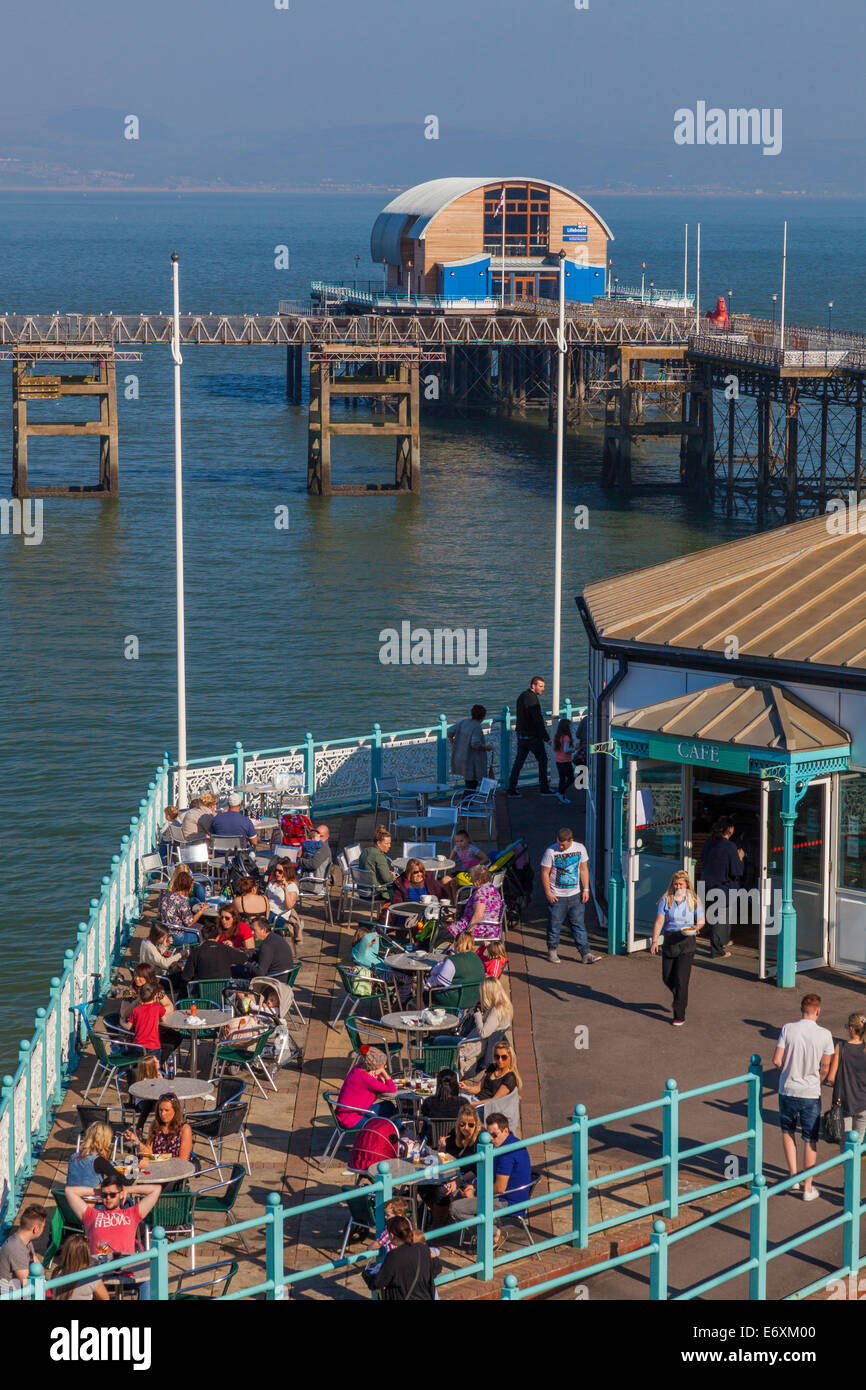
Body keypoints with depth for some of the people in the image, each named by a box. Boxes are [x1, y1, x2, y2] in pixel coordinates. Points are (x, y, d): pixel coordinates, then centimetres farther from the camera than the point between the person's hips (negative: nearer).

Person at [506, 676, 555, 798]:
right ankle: (544, 788, 11)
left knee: (519, 761, 10)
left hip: (521, 734, 9)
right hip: (532, 736, -8)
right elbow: (538, 721, -21)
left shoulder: (522, 696, 11)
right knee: (542, 760, 5)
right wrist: (546, 737, -17)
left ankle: (511, 789, 9)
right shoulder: (532, 699, -19)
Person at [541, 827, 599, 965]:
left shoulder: (580, 848, 0)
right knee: (554, 925, 4)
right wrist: (548, 893, -10)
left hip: (575, 895, 2)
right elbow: (545, 873, -5)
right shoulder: (551, 851, -11)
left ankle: (585, 954, 2)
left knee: (578, 925, 2)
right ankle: (552, 951, 21)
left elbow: (584, 870, 7)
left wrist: (586, 889, 2)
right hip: (557, 896, -2)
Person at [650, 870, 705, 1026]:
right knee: (667, 978, 7)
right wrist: (654, 940, -15)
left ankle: (679, 1016, -2)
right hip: (669, 940, 2)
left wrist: (695, 928, -14)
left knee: (681, 979, -9)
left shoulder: (694, 901, 3)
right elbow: (659, 921, -4)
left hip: (686, 942, -2)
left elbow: (701, 921, 9)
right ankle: (680, 999, 40)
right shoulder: (666, 901, 3)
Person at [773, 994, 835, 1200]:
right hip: (811, 1094, -1)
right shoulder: (824, 1035, -11)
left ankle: (794, 1176, 15)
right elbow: (825, 1069, -5)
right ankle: (808, 1187, 17)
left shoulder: (787, 1029, -10)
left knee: (787, 1131, 24)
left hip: (787, 1090, 1)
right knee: (810, 1140, 11)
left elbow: (777, 1060, -9)